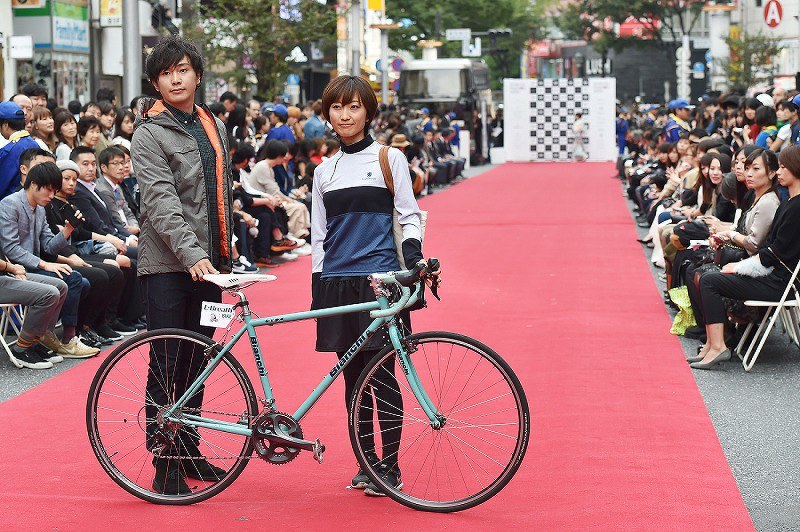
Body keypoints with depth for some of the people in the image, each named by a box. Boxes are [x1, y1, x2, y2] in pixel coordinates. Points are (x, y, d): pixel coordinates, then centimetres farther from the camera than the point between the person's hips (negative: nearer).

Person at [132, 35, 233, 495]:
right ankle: (165, 464, 0)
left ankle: (190, 450, 22)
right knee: (167, 365, -4)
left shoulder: (215, 126, 14)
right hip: (169, 264, -6)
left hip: (208, 262, 6)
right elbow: (161, 201, -19)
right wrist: (191, 254, -30)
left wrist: (226, 251, 18)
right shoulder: (150, 133, -7)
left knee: (197, 361, 12)